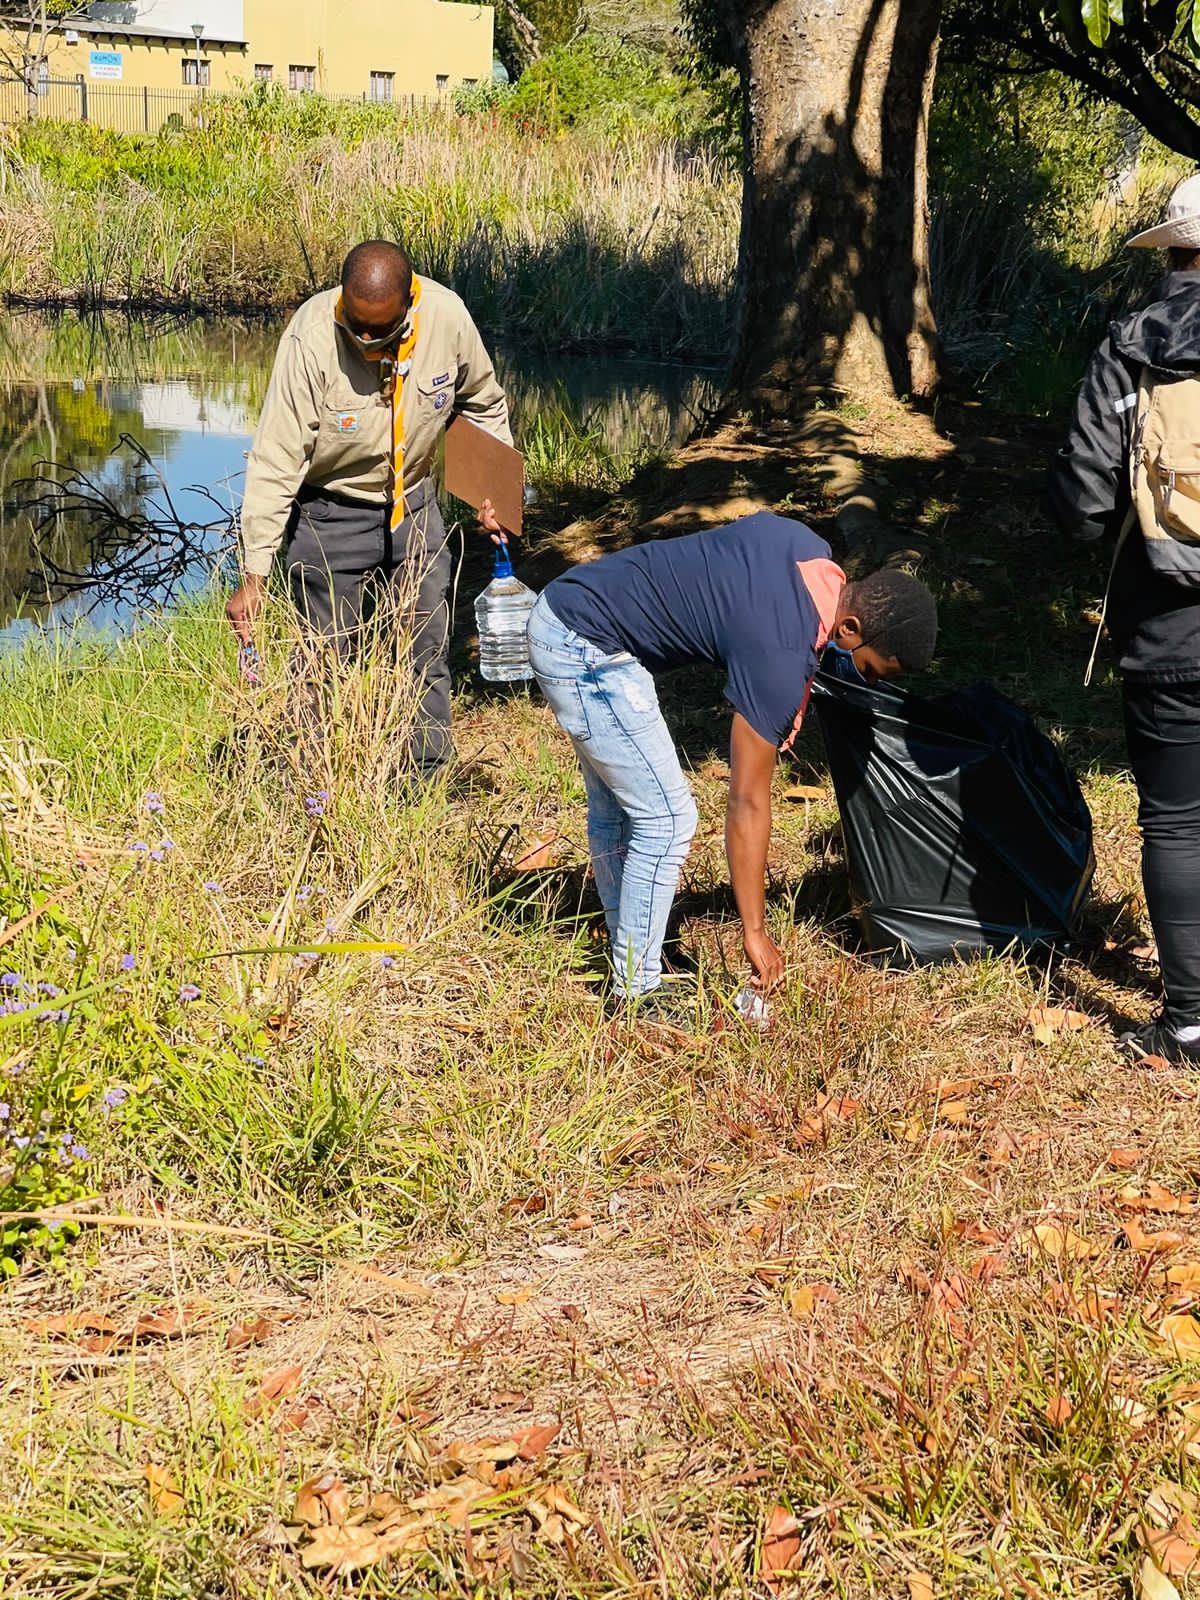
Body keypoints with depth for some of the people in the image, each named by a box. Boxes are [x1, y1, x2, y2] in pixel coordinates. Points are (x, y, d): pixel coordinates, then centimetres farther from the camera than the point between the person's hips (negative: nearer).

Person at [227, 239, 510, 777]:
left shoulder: (447, 317, -18)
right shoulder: (311, 338, -27)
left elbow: (484, 403, 5)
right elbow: (275, 462, -26)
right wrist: (254, 575, -29)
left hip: (413, 505, 4)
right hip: (331, 513, -4)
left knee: (427, 655, 11)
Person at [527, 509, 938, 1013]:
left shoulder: (809, 547, -1)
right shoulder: (780, 655, -23)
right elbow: (748, 804, -19)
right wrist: (755, 932, -14)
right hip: (586, 654, -10)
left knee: (614, 807, 20)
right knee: (666, 818, -7)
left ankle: (628, 950, 33)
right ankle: (637, 993, 3)